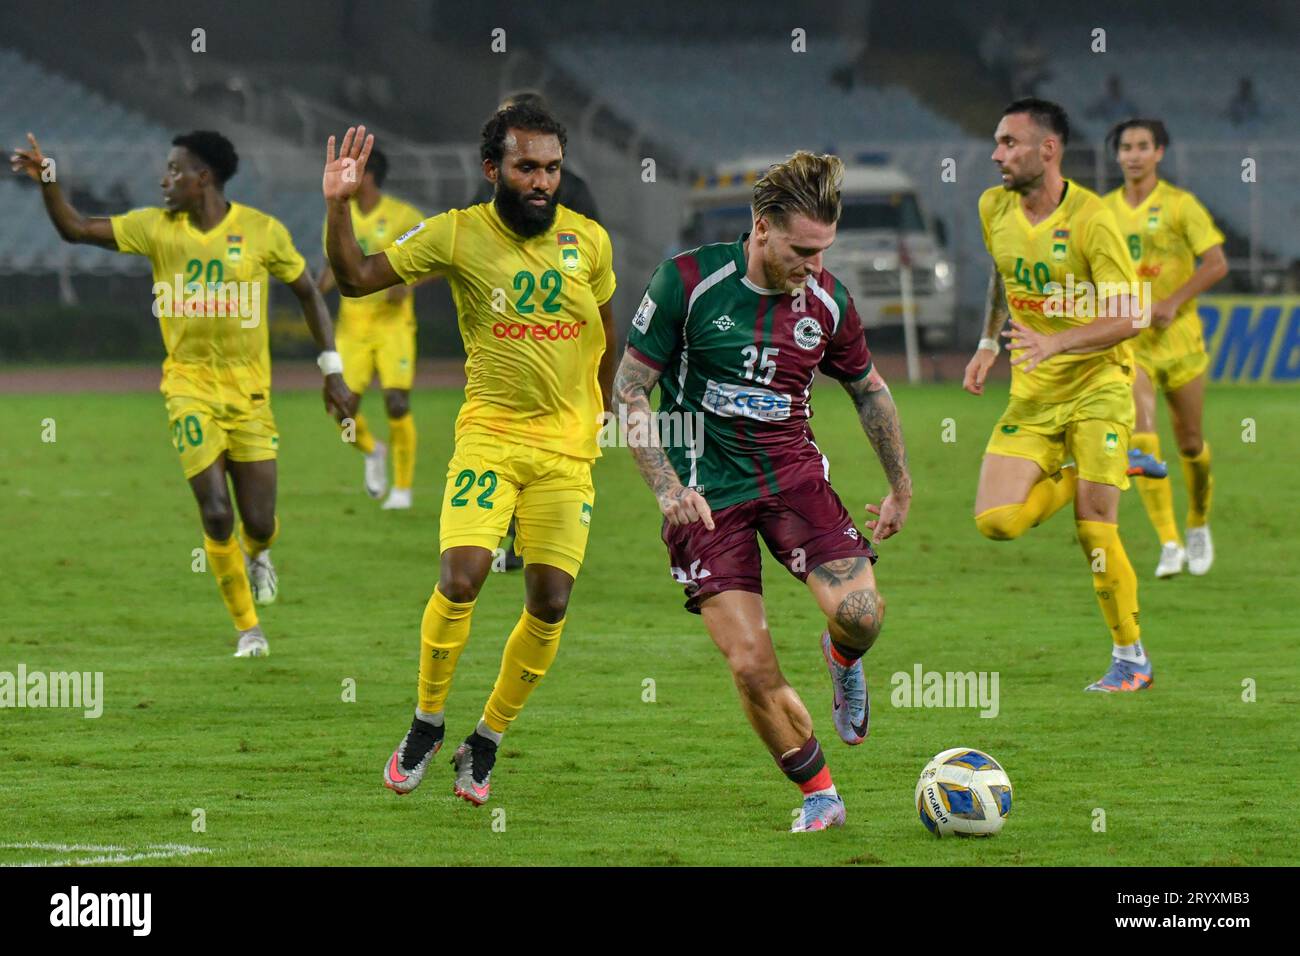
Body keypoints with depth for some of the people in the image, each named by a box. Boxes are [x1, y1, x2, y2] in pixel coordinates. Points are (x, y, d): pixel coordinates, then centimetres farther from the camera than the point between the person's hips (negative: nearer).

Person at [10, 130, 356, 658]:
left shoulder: (261, 231, -4)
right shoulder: (156, 228, -1)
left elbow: (308, 293, 6)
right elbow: (75, 228, -2)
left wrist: (333, 372, 4)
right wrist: (46, 179, -19)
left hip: (248, 390, 0)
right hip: (189, 387, 1)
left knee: (259, 524, -2)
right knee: (216, 515, -11)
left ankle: (256, 555, 37)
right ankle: (248, 629, 6)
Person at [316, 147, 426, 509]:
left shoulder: (402, 217, -6)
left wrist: (408, 281, -19)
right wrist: (325, 280, -5)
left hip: (392, 321, -4)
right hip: (352, 325, 4)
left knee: (397, 402, -14)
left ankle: (402, 488, 0)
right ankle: (372, 452, 26)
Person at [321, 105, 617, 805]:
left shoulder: (589, 241, 1)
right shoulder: (459, 234, -5)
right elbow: (356, 279, -5)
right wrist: (338, 204, -20)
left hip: (567, 444, 2)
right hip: (489, 433, -2)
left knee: (550, 602, -3)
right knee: (460, 577, -19)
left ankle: (486, 743, 16)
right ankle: (426, 724, 3)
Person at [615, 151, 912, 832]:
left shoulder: (828, 301, -1)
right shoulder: (687, 282, -12)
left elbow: (868, 391, 17)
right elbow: (629, 389, -7)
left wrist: (900, 488, 20)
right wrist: (667, 488, -16)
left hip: (792, 473, 2)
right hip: (705, 490, -2)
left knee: (861, 615, -22)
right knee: (752, 667, -12)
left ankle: (842, 660, 17)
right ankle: (819, 795, 10)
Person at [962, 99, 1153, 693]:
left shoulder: (1089, 220, -16)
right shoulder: (994, 208, 2)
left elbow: (1129, 317, -19)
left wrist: (1057, 343, -32)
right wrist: (988, 344, 19)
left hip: (1098, 385, -5)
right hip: (1033, 396, 5)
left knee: (1094, 530, -9)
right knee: (996, 521, -12)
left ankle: (1131, 660, 8)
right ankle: (1076, 477, 17)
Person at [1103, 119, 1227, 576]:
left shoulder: (1180, 204, -5)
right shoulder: (1104, 210, 5)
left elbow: (1216, 263, -11)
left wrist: (1172, 303, -21)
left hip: (1179, 339, -1)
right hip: (1128, 342, 1)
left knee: (1190, 443, 8)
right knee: (1142, 441, -16)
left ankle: (1198, 526, 34)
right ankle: (1169, 545, -14)